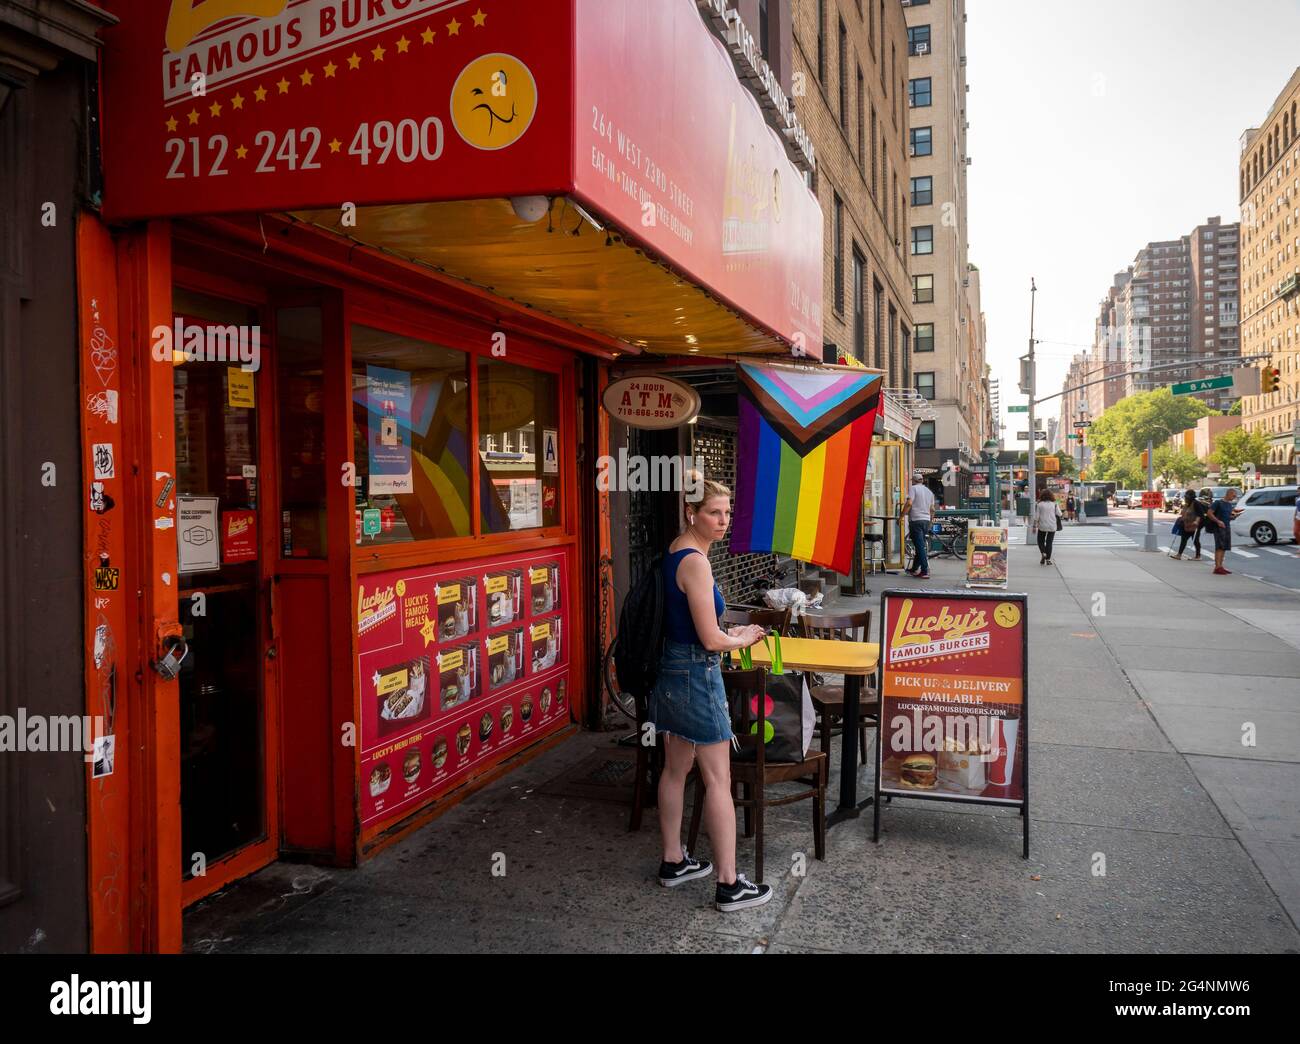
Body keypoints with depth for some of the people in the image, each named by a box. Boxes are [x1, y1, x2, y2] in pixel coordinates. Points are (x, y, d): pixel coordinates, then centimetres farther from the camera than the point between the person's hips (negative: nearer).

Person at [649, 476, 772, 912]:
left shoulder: (675, 551, 8)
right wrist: (743, 639, -2)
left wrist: (729, 633, 13)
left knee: (675, 769, 18)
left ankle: (673, 862, 32)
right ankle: (729, 885, 7)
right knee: (718, 780, -1)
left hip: (671, 670, 10)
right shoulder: (695, 561, -21)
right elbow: (711, 640, -20)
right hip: (696, 675, -10)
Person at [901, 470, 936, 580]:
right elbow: (932, 509, 20)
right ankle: (915, 569, 25)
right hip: (926, 520, 7)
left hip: (916, 520, -7)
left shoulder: (913, 488, -4)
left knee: (920, 547, -8)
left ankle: (925, 572, -12)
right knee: (921, 545, 15)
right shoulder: (929, 491, 17)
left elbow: (909, 503, -18)